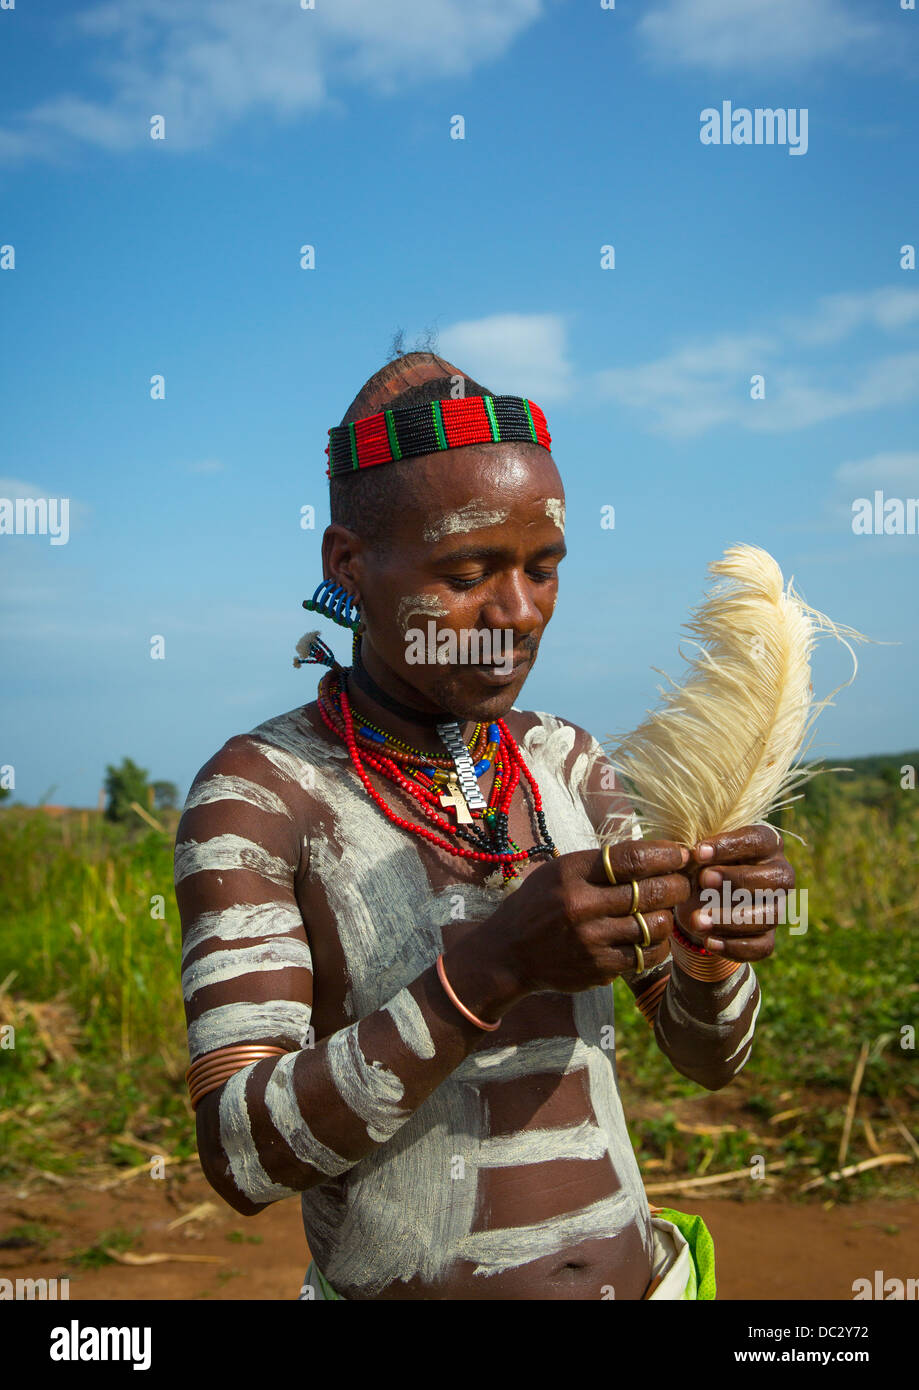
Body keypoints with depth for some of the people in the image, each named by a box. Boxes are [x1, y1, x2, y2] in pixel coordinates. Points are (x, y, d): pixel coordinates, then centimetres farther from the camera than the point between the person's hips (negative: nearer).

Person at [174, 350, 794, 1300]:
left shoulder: (565, 763, 0)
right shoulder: (255, 792, -15)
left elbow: (709, 1056, 3)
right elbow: (242, 1157, -23)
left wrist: (708, 960, -19)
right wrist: (496, 963, -33)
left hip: (643, 1271, 5)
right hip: (402, 1280, -4)